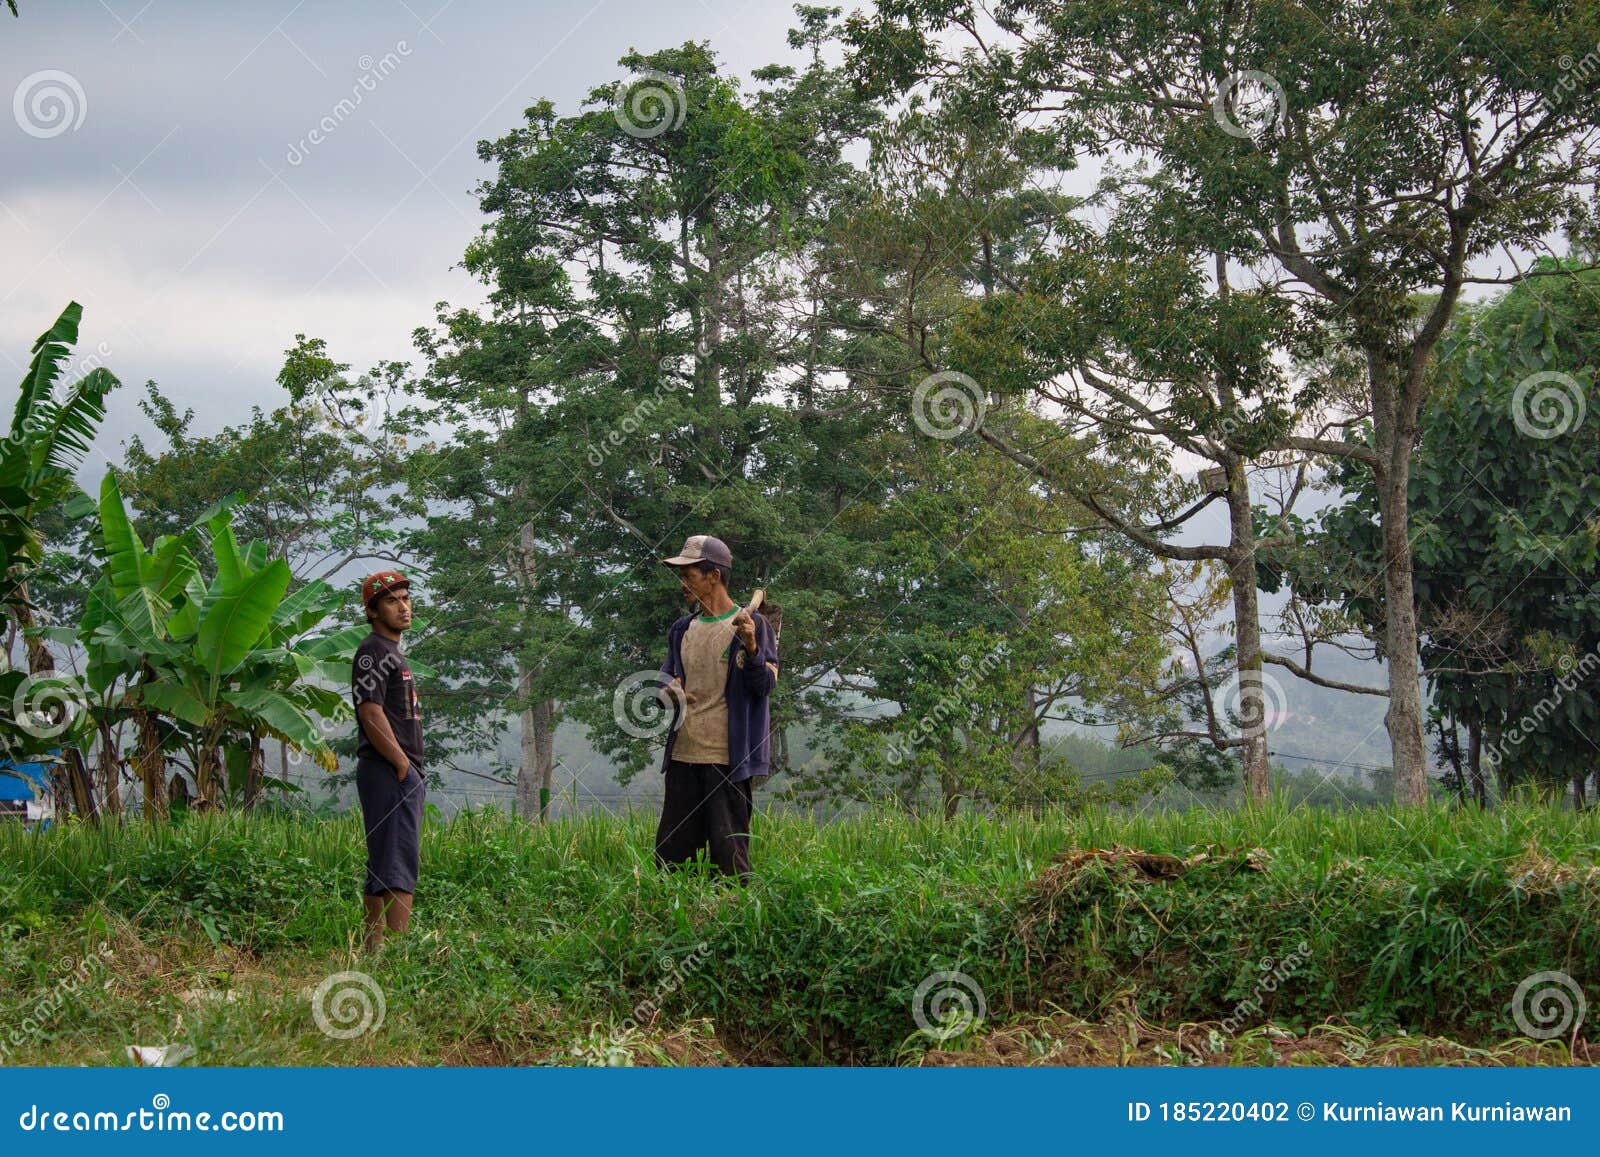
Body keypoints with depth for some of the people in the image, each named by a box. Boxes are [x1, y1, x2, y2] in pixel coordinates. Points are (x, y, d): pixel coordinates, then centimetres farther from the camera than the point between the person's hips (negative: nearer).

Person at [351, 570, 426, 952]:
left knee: (382, 870, 11)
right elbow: (371, 713, -18)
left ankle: (373, 948, 15)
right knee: (399, 866, -14)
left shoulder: (394, 652, 23)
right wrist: (402, 764, -16)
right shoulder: (373, 651, -8)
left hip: (403, 773, 10)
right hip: (387, 771, -10)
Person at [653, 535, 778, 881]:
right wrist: (669, 691, 1)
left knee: (728, 854, -4)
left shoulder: (752, 626, -3)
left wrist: (750, 648, -28)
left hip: (727, 758, -6)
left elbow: (765, 685, -10)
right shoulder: (682, 629, 16)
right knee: (670, 854, 7)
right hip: (682, 757, 6)